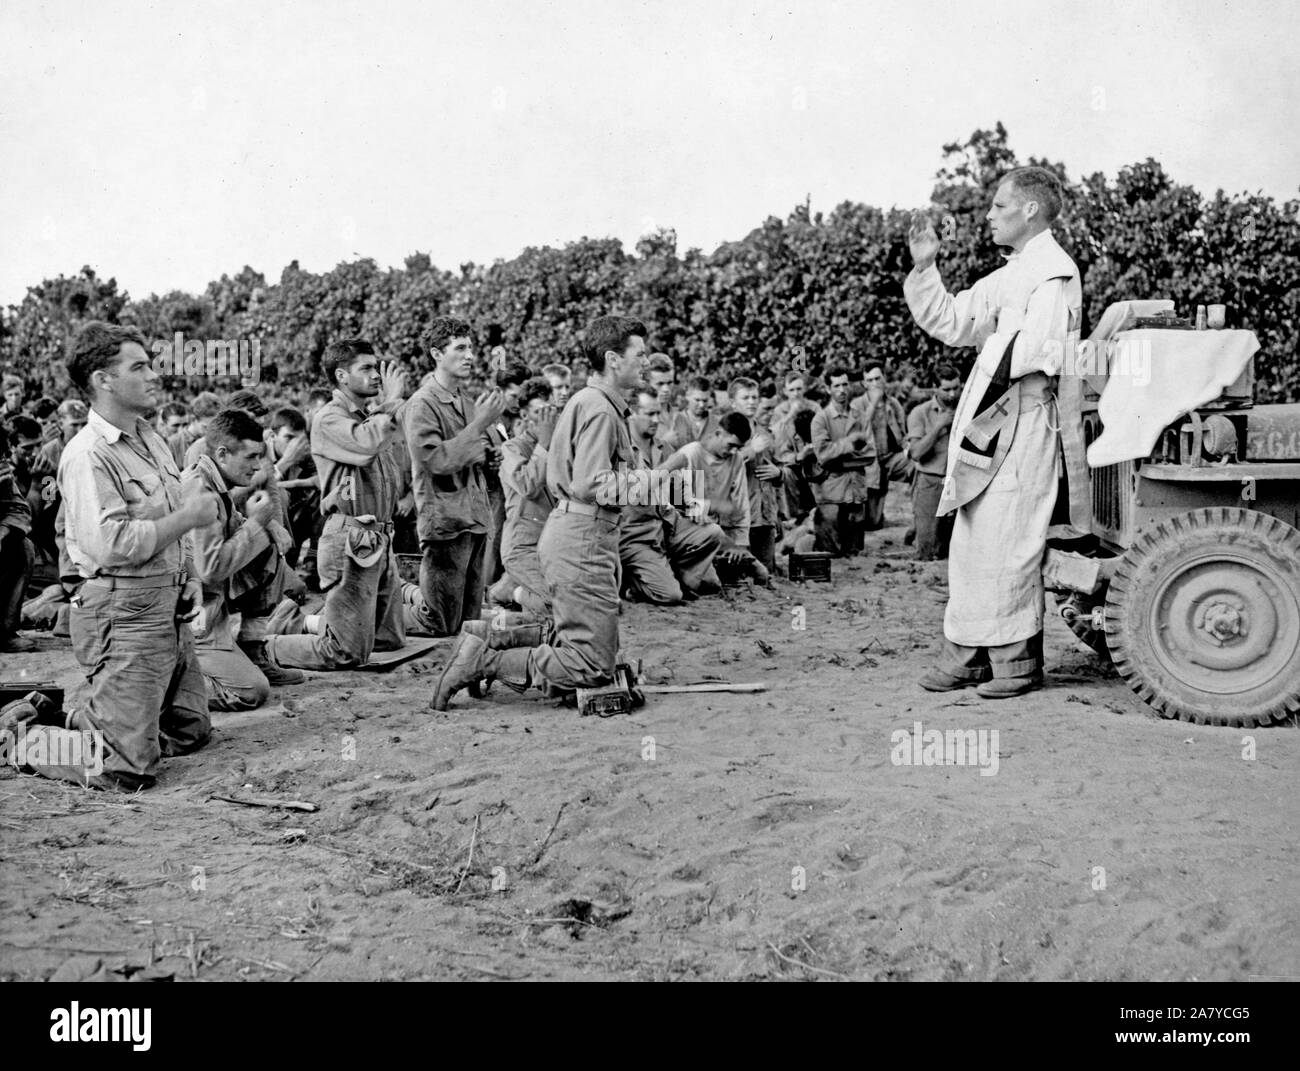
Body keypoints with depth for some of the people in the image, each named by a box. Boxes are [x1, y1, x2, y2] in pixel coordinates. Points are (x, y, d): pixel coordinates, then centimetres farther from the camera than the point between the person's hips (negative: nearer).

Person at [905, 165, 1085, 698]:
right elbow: (949, 322, 23)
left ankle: (1018, 660, 1)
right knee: (970, 542, 8)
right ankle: (967, 654, 14)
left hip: (1022, 419, -9)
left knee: (1005, 544, -7)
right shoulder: (1008, 276, 22)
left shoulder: (1054, 272, -7)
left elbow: (1040, 350, -18)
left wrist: (998, 383, -17)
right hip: (986, 417, 9)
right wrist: (925, 268, 15)